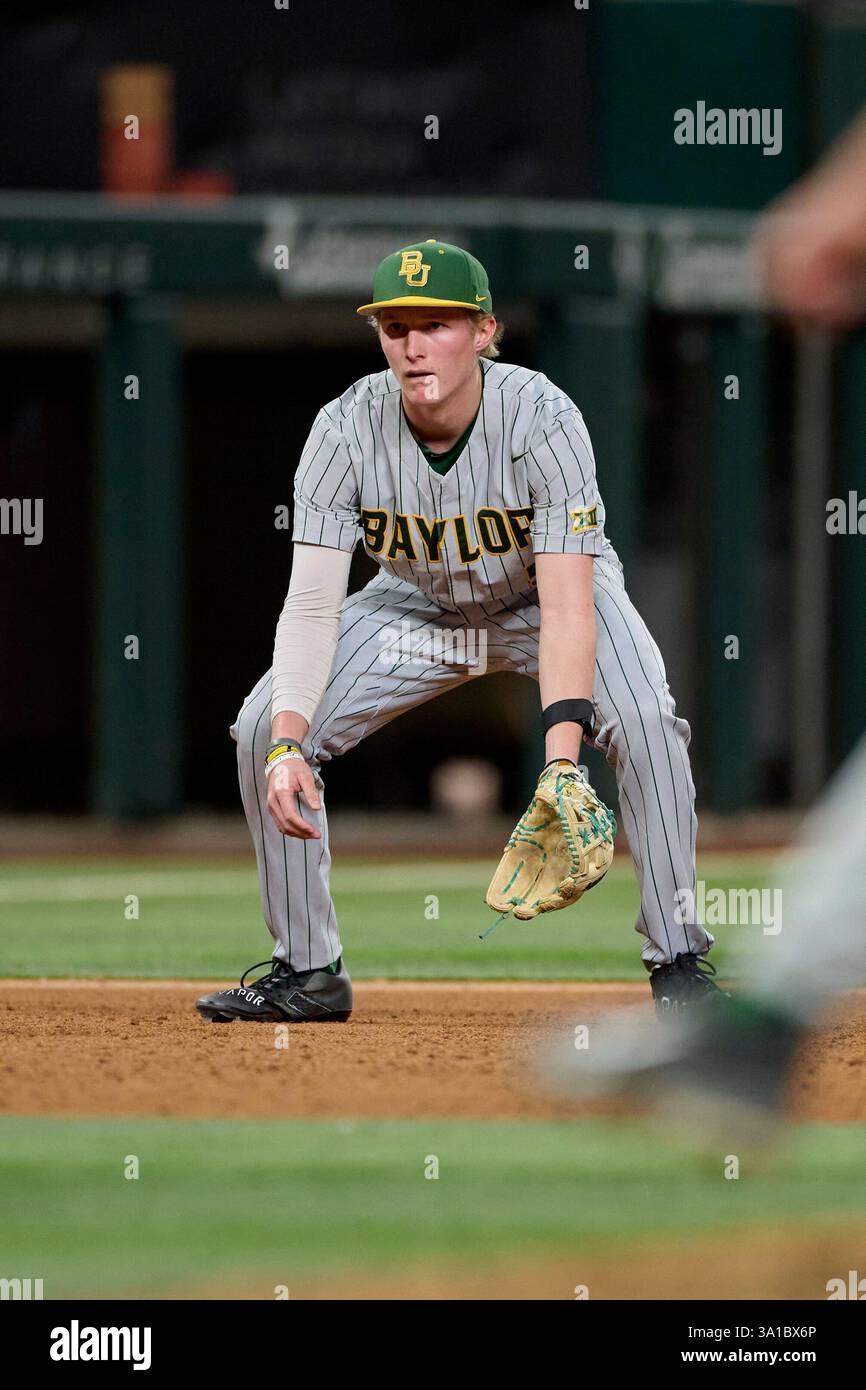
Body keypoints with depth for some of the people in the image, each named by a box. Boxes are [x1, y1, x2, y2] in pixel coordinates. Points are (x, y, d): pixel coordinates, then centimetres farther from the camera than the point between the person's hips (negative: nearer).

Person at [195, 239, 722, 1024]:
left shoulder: (543, 419, -33)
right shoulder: (346, 430, -25)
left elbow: (566, 610, -39)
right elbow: (312, 603, -27)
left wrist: (561, 766, -52)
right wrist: (287, 745, -42)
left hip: (542, 596, -3)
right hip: (419, 605, 3)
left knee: (643, 718, -30)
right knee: (263, 730, -13)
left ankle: (679, 964, -18)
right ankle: (307, 972, 3)